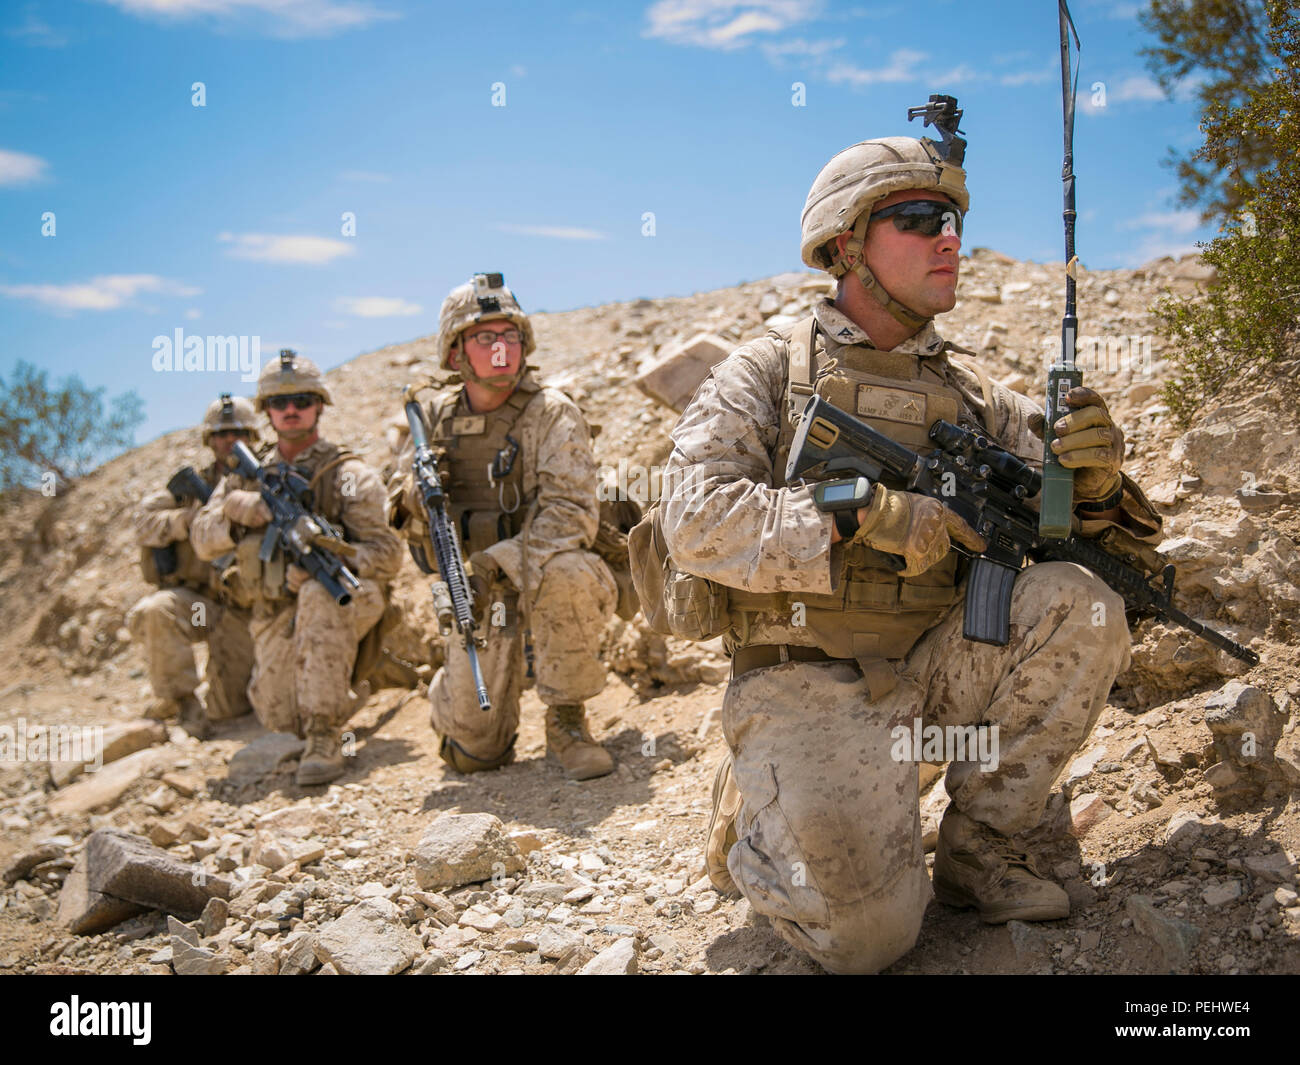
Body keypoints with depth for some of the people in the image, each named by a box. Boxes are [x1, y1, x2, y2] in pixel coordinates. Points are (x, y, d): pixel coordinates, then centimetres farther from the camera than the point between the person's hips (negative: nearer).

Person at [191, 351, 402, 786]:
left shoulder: (348, 474, -4)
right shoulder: (247, 476, 11)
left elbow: (387, 554, -11)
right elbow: (203, 540, 4)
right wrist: (233, 512, -18)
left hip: (340, 602, -4)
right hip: (277, 615, 5)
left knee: (318, 594, -38)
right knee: (279, 718, -4)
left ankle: (325, 737, -33)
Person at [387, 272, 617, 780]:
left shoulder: (552, 413, -11)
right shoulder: (436, 418, 3)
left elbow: (571, 513, -21)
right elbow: (400, 513, 9)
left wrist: (500, 563, -31)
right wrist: (419, 490, -14)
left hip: (541, 578, -3)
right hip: (477, 596, 3)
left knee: (567, 574, -39)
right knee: (472, 751, -2)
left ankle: (566, 722, -17)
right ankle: (454, 692, 37)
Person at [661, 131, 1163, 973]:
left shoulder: (973, 391, 12)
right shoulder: (766, 374, -1)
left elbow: (1056, 512, 6)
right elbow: (696, 520, -14)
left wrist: (1097, 486, -18)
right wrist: (858, 516, -25)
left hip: (930, 666, 5)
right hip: (808, 683, -4)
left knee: (1076, 605, -22)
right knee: (868, 931, -22)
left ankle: (977, 846, -4)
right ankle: (753, 817, 11)